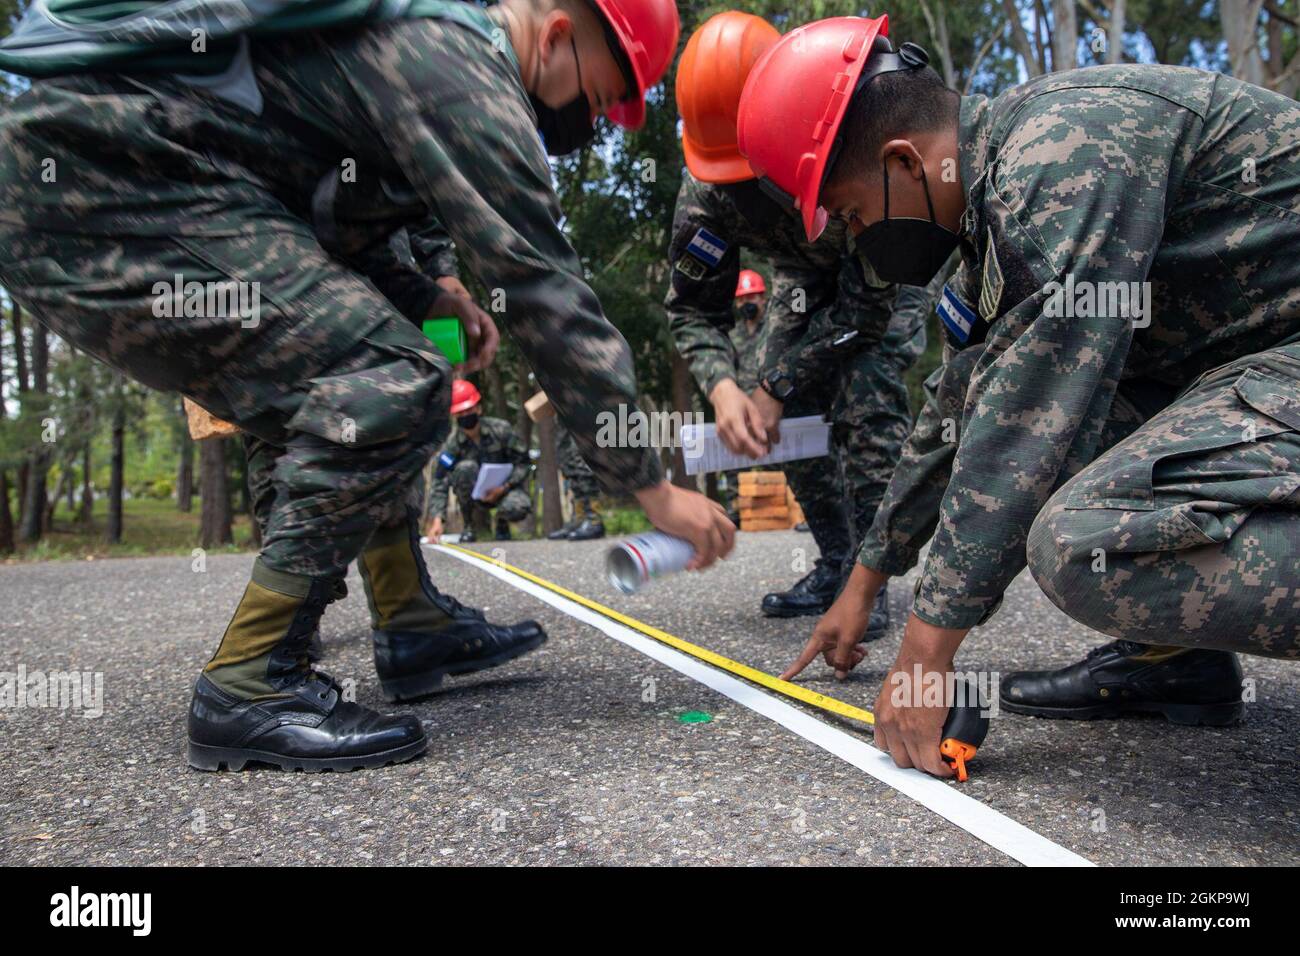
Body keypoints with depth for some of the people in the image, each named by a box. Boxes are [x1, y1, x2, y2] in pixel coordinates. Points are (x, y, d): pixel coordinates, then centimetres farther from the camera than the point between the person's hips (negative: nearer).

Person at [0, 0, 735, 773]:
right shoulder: (464, 70, -13)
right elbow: (548, 296, -16)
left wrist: (431, 292, 14)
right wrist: (653, 488, -9)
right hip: (109, 194, -11)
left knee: (343, 384, 14)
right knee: (396, 388, -19)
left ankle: (414, 629, 17)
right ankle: (247, 687, -13)